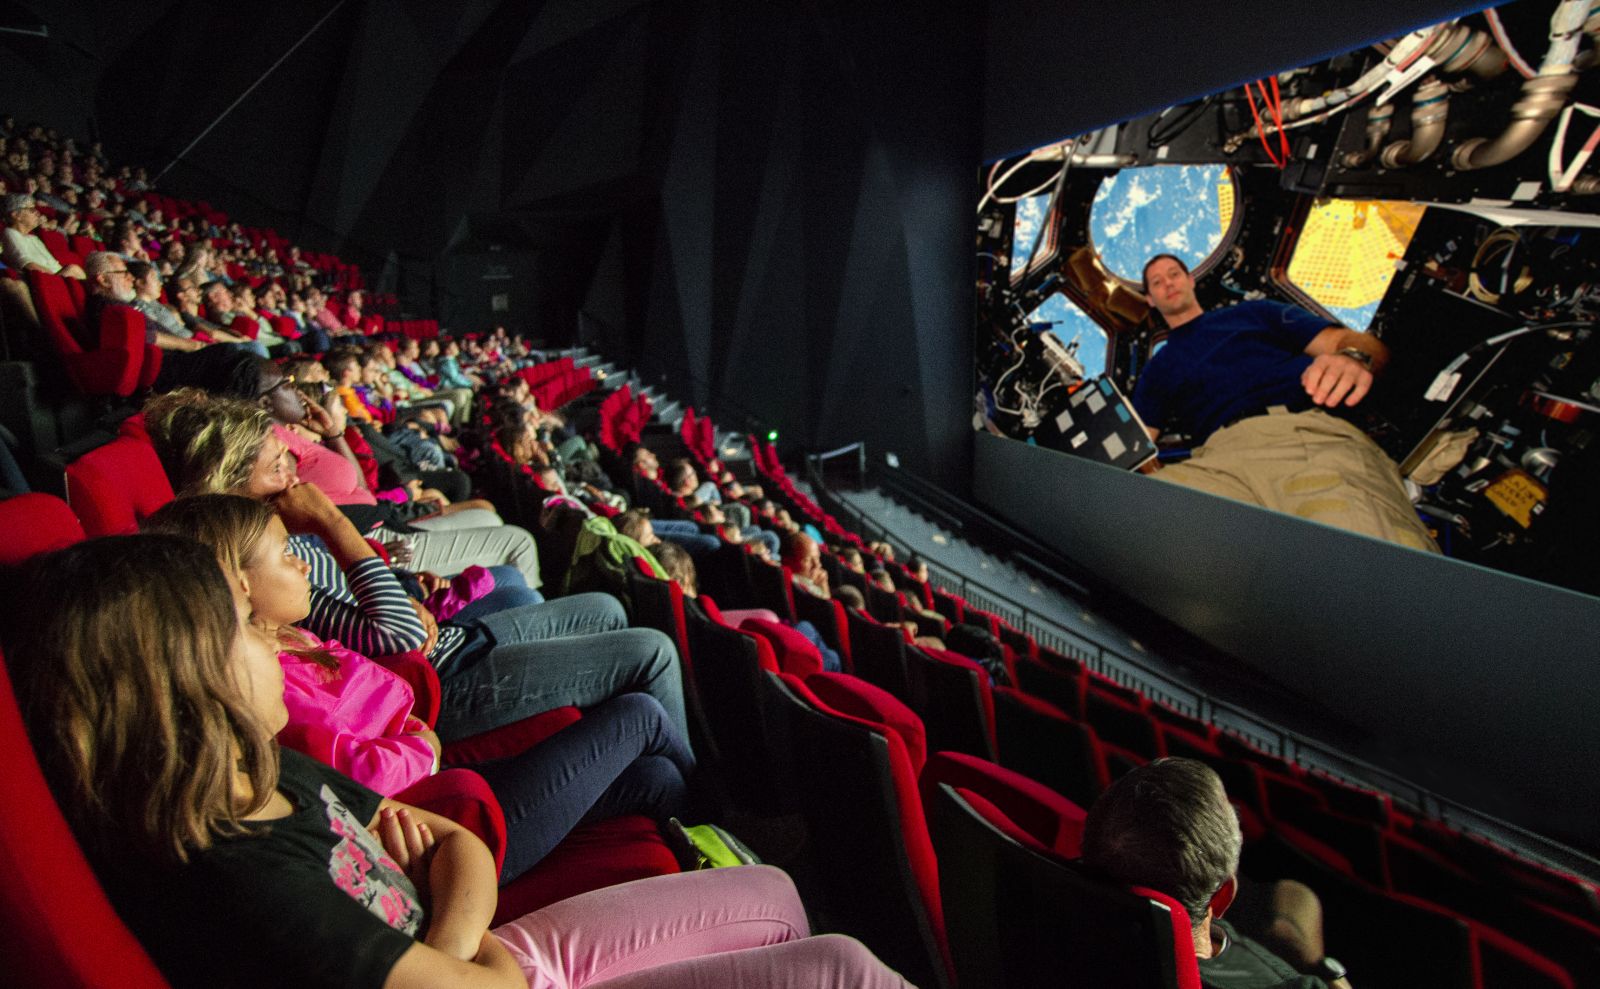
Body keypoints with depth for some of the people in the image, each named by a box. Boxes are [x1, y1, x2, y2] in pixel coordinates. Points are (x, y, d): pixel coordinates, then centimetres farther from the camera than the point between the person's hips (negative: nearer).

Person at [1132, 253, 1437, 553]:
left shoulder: (1254, 312, 31)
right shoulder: (1157, 370, 34)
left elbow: (1368, 344, 22)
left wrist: (1354, 358, -4)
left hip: (1318, 432, -2)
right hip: (1224, 454, 3)